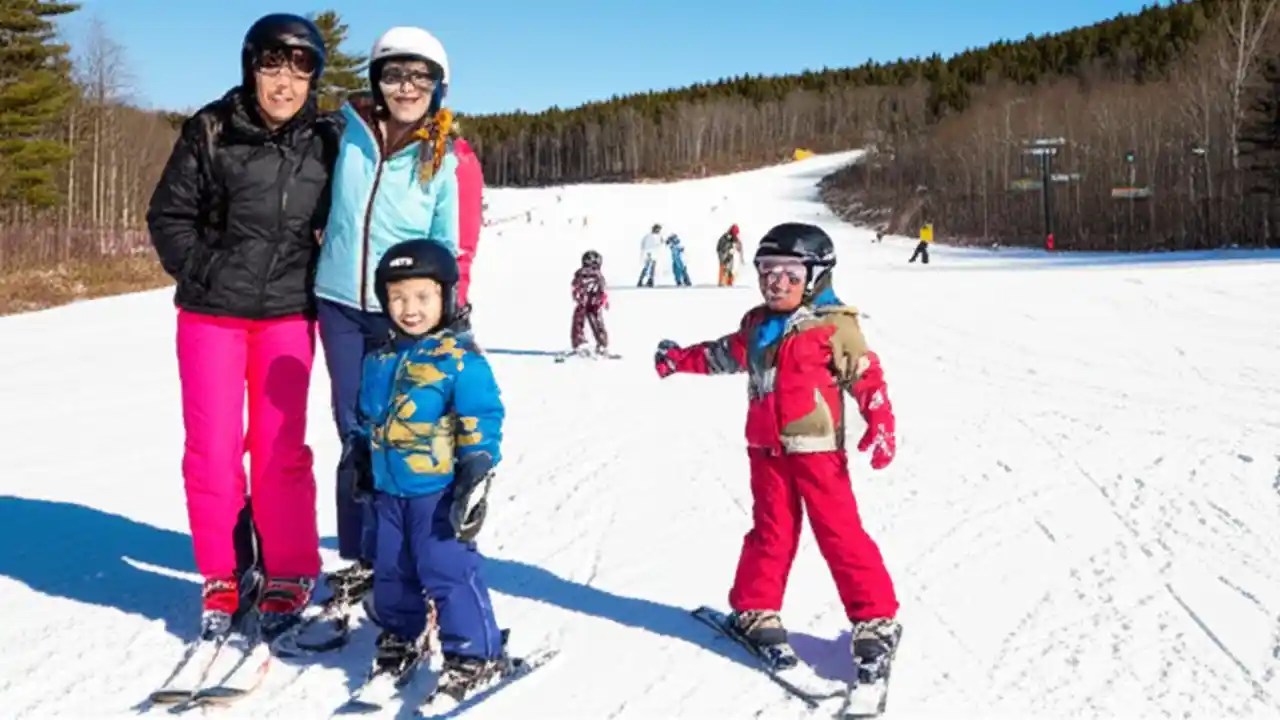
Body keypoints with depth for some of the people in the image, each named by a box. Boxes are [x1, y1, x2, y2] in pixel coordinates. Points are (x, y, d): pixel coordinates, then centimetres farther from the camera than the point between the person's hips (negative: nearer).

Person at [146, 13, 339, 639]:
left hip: (287, 316, 1)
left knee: (281, 450, 1)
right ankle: (221, 576, 17)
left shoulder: (324, 143, 1)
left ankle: (289, 575, 14)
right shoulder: (210, 132, -4)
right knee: (212, 450, 2)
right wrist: (204, 271, -6)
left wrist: (317, 284, 3)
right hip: (212, 313, 0)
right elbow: (168, 216, 2)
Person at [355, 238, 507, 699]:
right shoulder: (380, 359, 8)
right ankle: (401, 638, 38)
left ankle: (475, 653, 10)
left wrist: (475, 481, -18)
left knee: (447, 571, -4)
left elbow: (481, 426, -15)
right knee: (391, 570, 18)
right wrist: (362, 465, 20)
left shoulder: (460, 359, -14)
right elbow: (369, 421, 20)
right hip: (390, 490, 7)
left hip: (438, 490, -7)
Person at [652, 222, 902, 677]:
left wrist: (880, 426, -15)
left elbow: (868, 378, -6)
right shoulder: (758, 325, 10)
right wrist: (680, 360, 22)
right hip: (767, 449, 5)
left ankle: (875, 617, 5)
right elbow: (725, 354, 25)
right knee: (771, 531, 11)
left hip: (817, 447, -5)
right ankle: (755, 607, 24)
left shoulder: (834, 326, -8)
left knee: (840, 532, -4)